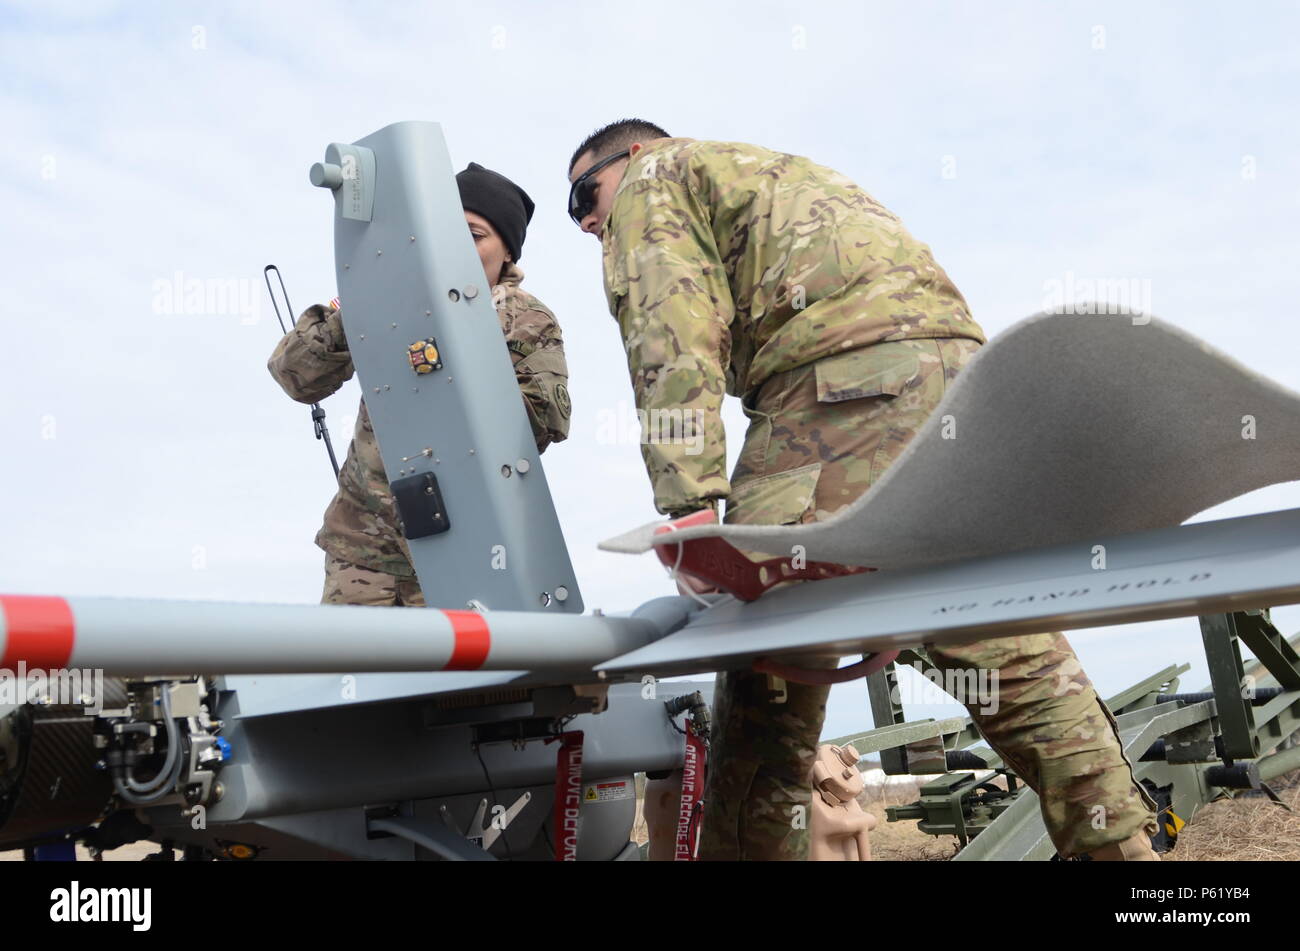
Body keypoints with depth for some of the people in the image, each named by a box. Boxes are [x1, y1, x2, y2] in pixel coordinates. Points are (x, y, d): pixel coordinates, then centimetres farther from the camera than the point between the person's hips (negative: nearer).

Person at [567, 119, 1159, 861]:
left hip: (845, 373, -8)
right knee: (1011, 644, 8)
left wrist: (688, 498, -14)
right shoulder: (779, 169, 40)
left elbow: (675, 333, -3)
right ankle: (1120, 839, 9)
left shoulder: (654, 177, 17)